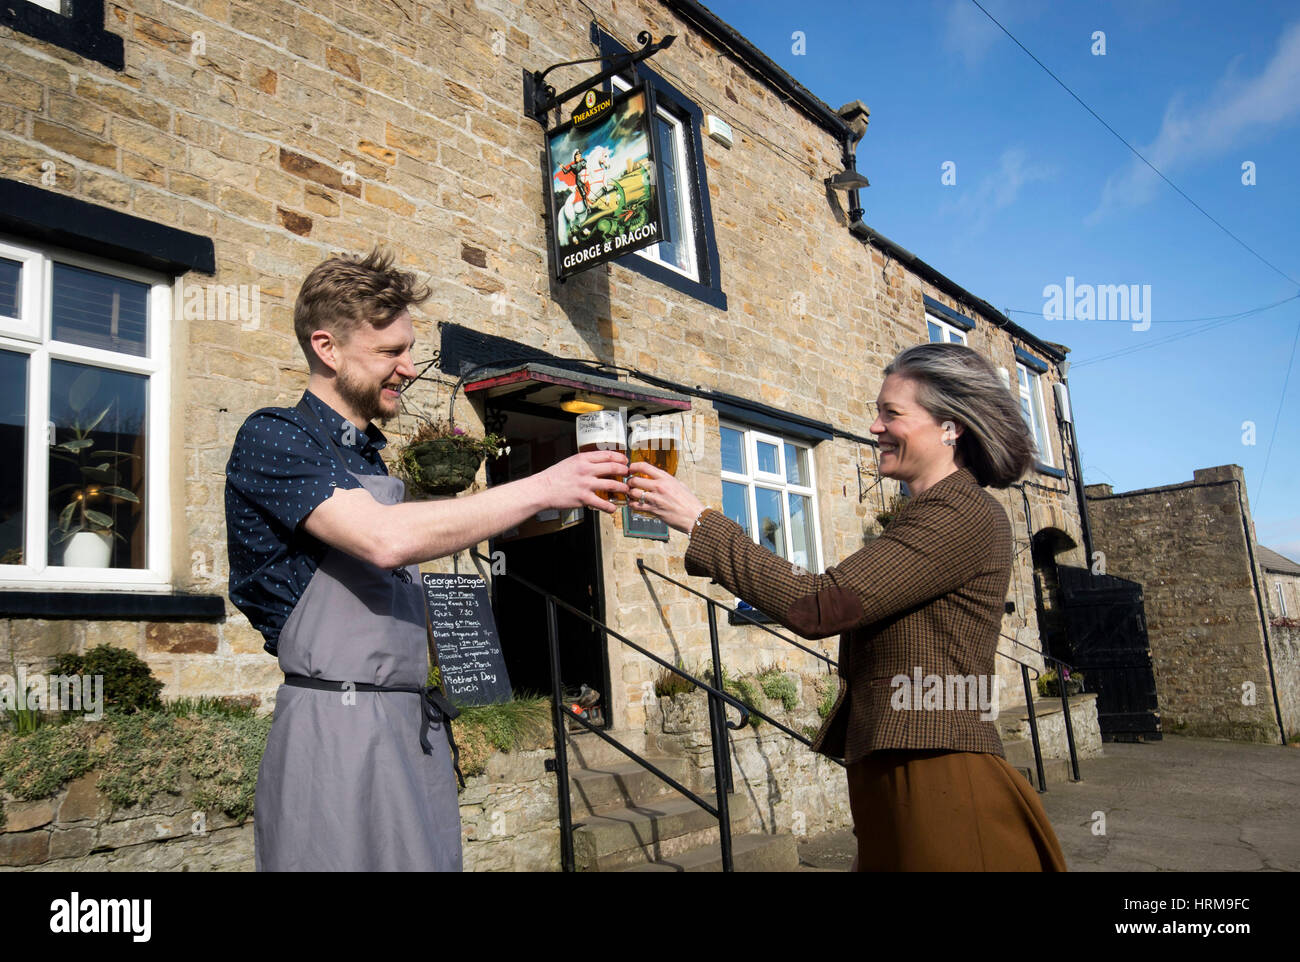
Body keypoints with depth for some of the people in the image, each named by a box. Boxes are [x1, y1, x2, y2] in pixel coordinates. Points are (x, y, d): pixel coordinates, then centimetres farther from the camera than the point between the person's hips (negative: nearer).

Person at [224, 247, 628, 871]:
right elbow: (384, 538, -23)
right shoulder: (272, 438, -7)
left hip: (416, 726, 7)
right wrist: (540, 488, -20)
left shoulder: (372, 459, 17)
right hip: (336, 727, -7)